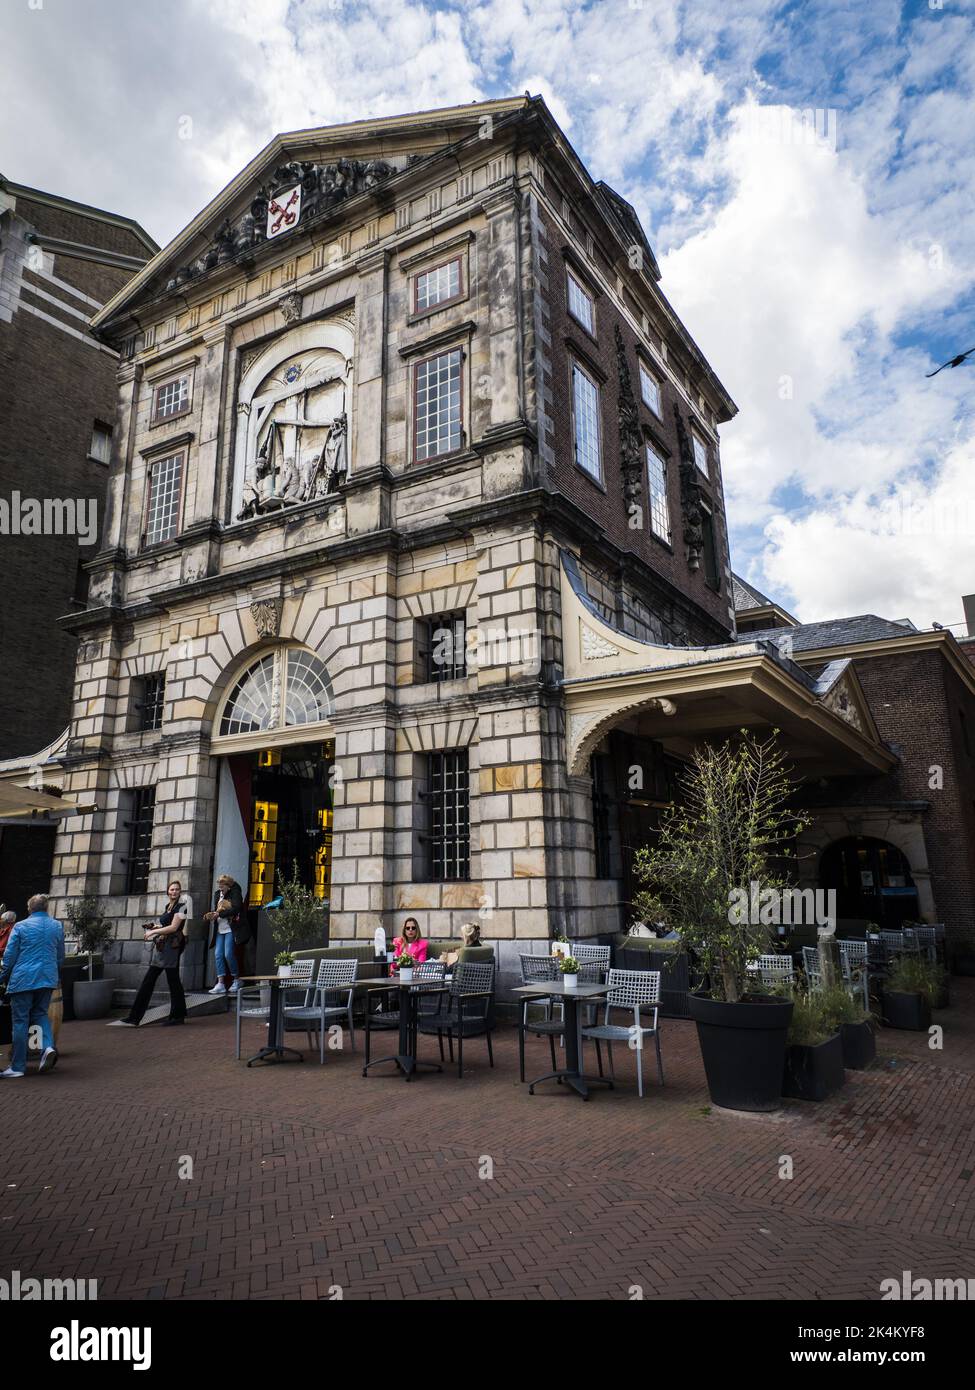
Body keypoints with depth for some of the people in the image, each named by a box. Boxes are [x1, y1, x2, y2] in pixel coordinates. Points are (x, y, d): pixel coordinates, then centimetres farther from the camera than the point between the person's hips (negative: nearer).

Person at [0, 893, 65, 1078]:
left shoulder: (20, 926, -4)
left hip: (23, 979, -3)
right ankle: (48, 1046, -7)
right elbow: (60, 956, 16)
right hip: (48, 978, 4)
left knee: (20, 1020, 4)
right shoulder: (57, 926, 8)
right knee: (40, 1014, 17)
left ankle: (18, 1066, 7)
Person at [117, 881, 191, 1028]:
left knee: (173, 979, -2)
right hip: (161, 946, 8)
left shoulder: (181, 906, -7)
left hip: (171, 946, -8)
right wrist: (154, 927, 8)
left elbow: (173, 927, -15)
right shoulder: (167, 906, 17)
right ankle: (134, 1018, 8)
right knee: (148, 980, 6)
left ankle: (177, 1015, 10)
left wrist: (153, 932, -10)